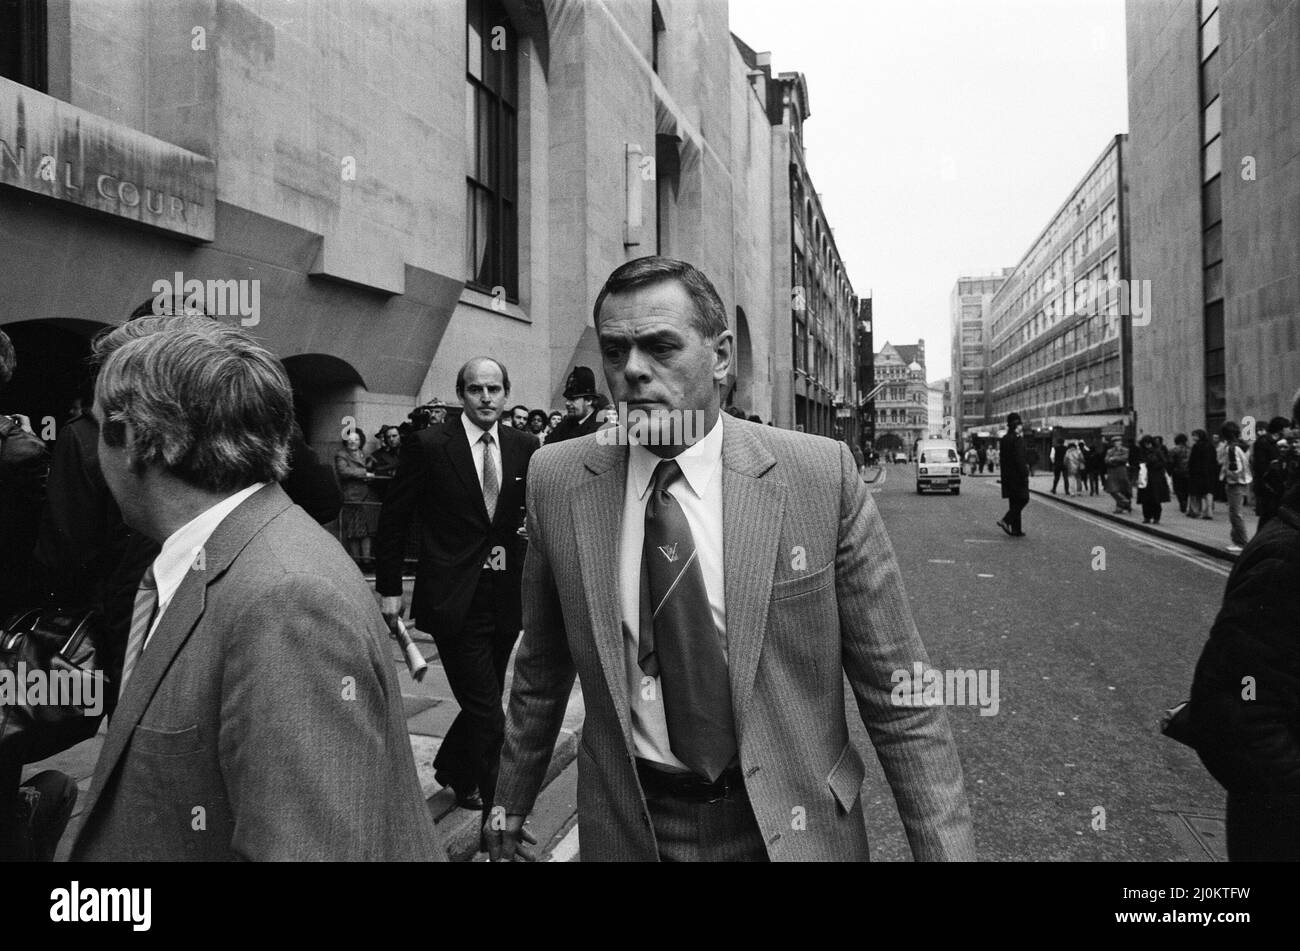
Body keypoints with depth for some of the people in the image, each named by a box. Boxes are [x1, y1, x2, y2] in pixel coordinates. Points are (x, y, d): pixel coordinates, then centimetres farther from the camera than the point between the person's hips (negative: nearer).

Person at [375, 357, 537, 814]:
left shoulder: (524, 447, 5)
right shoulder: (428, 445, -6)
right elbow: (394, 519, -1)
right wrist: (389, 588, -1)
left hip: (506, 597, 5)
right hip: (453, 599, -4)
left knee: (483, 704, 16)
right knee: (488, 714, -3)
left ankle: (450, 767, 42)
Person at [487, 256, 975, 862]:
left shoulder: (822, 475, -14)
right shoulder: (556, 482, -8)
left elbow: (898, 696, -10)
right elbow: (540, 668, 4)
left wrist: (945, 848, -10)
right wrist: (510, 800, 13)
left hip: (791, 826, -1)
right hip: (627, 828, 2)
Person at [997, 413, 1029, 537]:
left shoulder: (1004, 439, 12)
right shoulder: (1017, 439, -14)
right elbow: (1020, 458, -20)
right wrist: (1025, 474, -16)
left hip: (1007, 475, 9)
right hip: (1017, 474, -9)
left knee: (1014, 502, 11)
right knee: (1023, 499, 0)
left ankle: (1016, 530, 12)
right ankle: (1006, 521, -10)